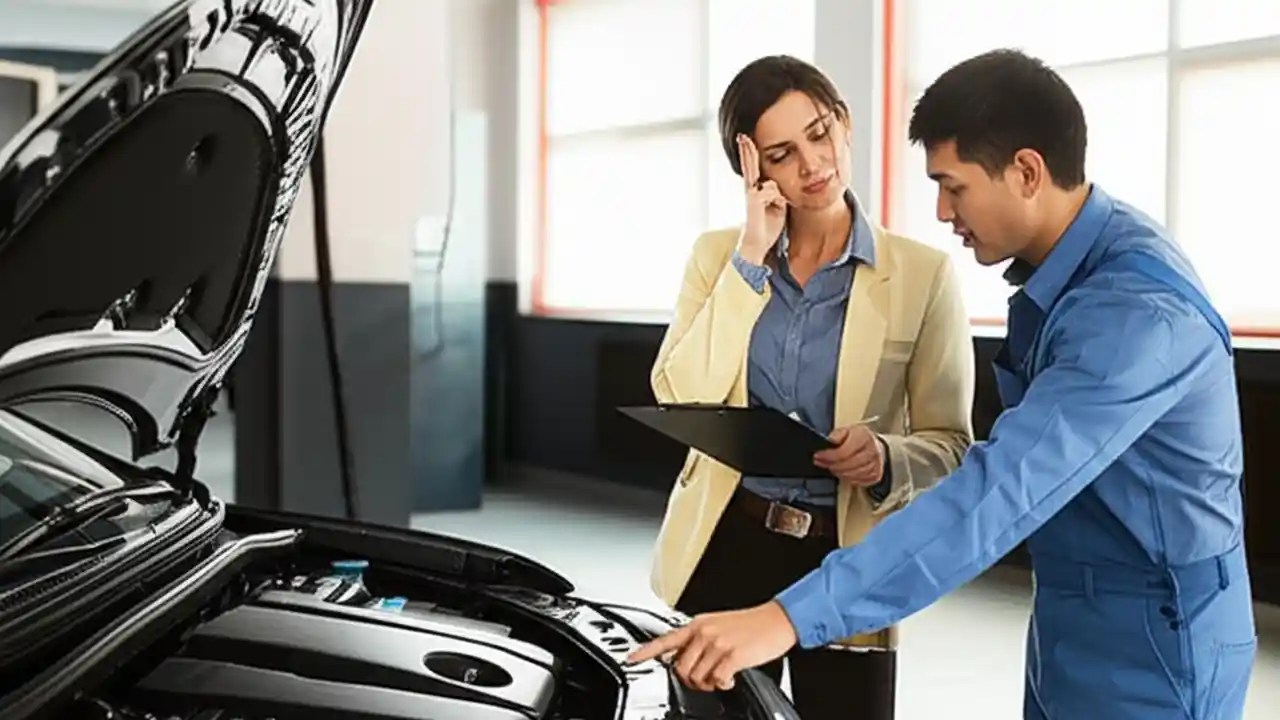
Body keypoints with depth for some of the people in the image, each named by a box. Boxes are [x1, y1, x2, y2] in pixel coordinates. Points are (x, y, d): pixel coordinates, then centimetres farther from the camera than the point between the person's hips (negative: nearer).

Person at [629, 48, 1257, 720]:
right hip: (1074, 632, 8)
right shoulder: (1063, 265, 3)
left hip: (1149, 650, -8)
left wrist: (792, 617, -42)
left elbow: (1001, 492, -37)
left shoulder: (1138, 309, -28)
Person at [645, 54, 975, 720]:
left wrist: (886, 460, -26)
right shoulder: (718, 255, 3)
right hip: (722, 548, 2)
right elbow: (681, 398, -11)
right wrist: (751, 259, -14)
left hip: (847, 561, -1)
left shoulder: (923, 274, -4)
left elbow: (950, 445, -4)